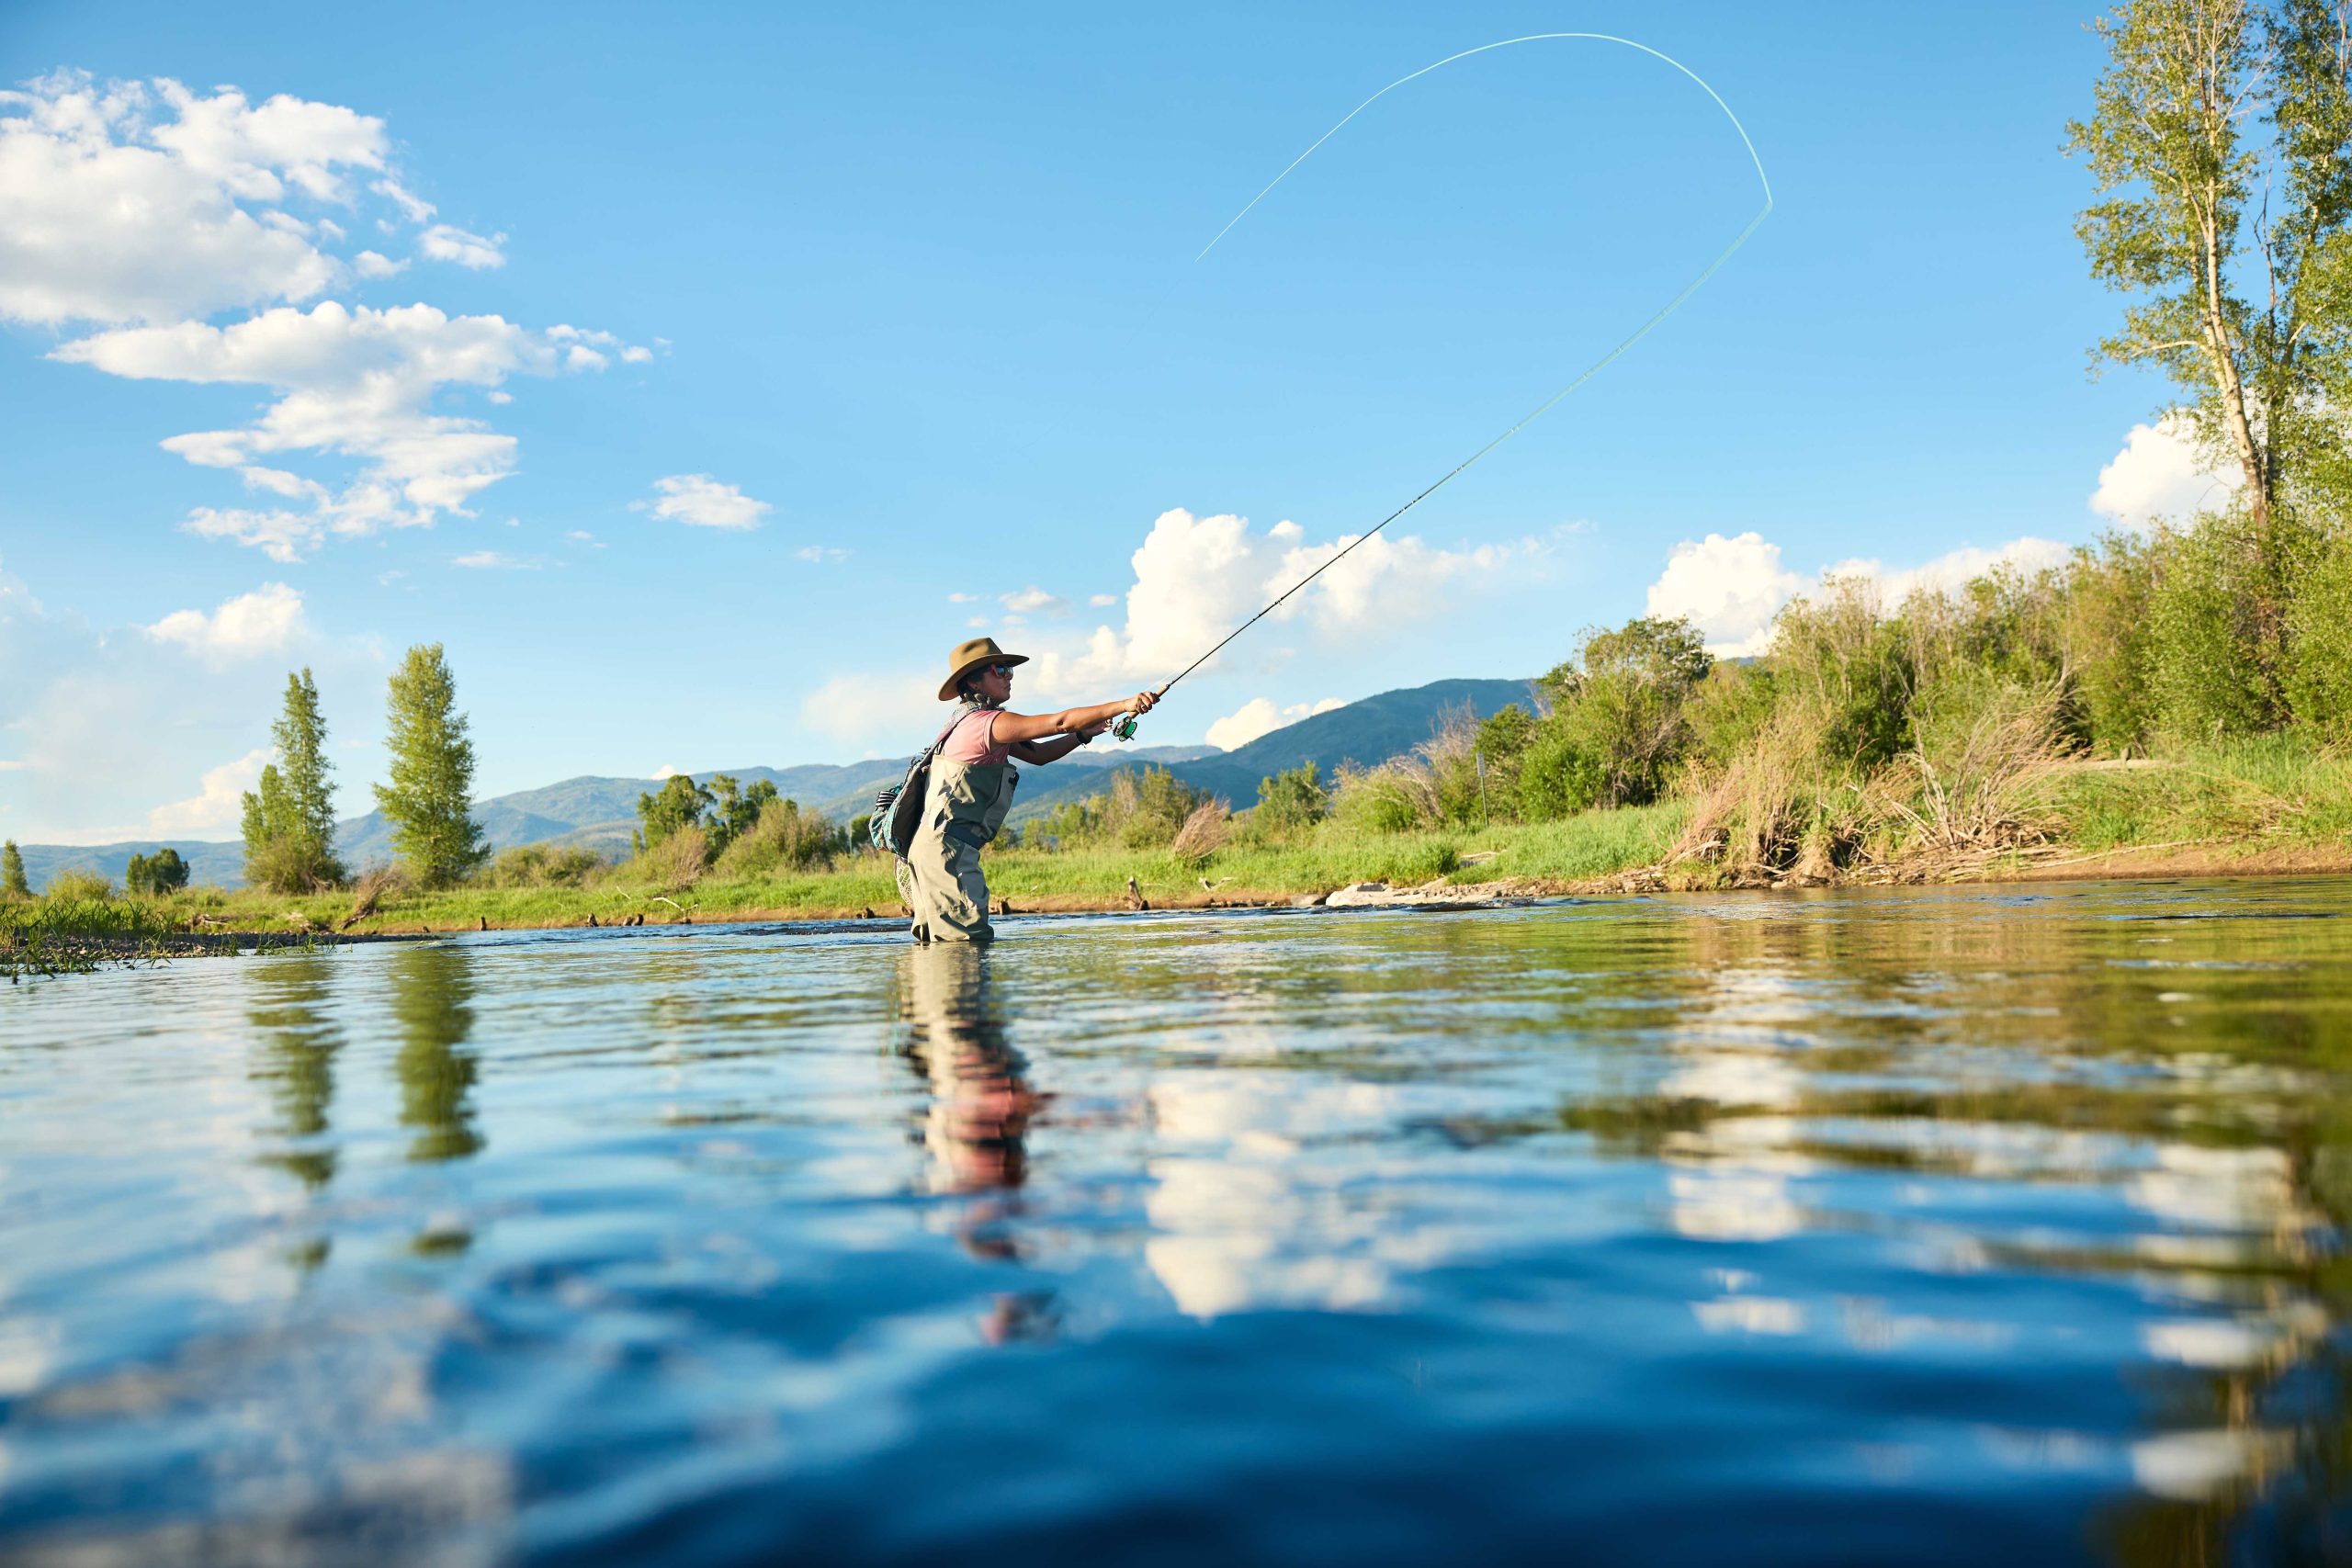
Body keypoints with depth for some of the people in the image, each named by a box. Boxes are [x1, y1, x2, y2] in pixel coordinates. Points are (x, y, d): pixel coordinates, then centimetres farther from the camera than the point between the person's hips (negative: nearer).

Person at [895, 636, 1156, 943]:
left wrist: (1083, 735, 8)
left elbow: (1037, 754, 21)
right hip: (946, 849, -11)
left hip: (931, 847, 11)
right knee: (971, 940, -13)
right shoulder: (986, 722, -12)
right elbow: (1060, 722, -21)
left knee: (936, 942, 14)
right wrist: (1124, 705, -21)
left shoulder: (974, 723, 20)